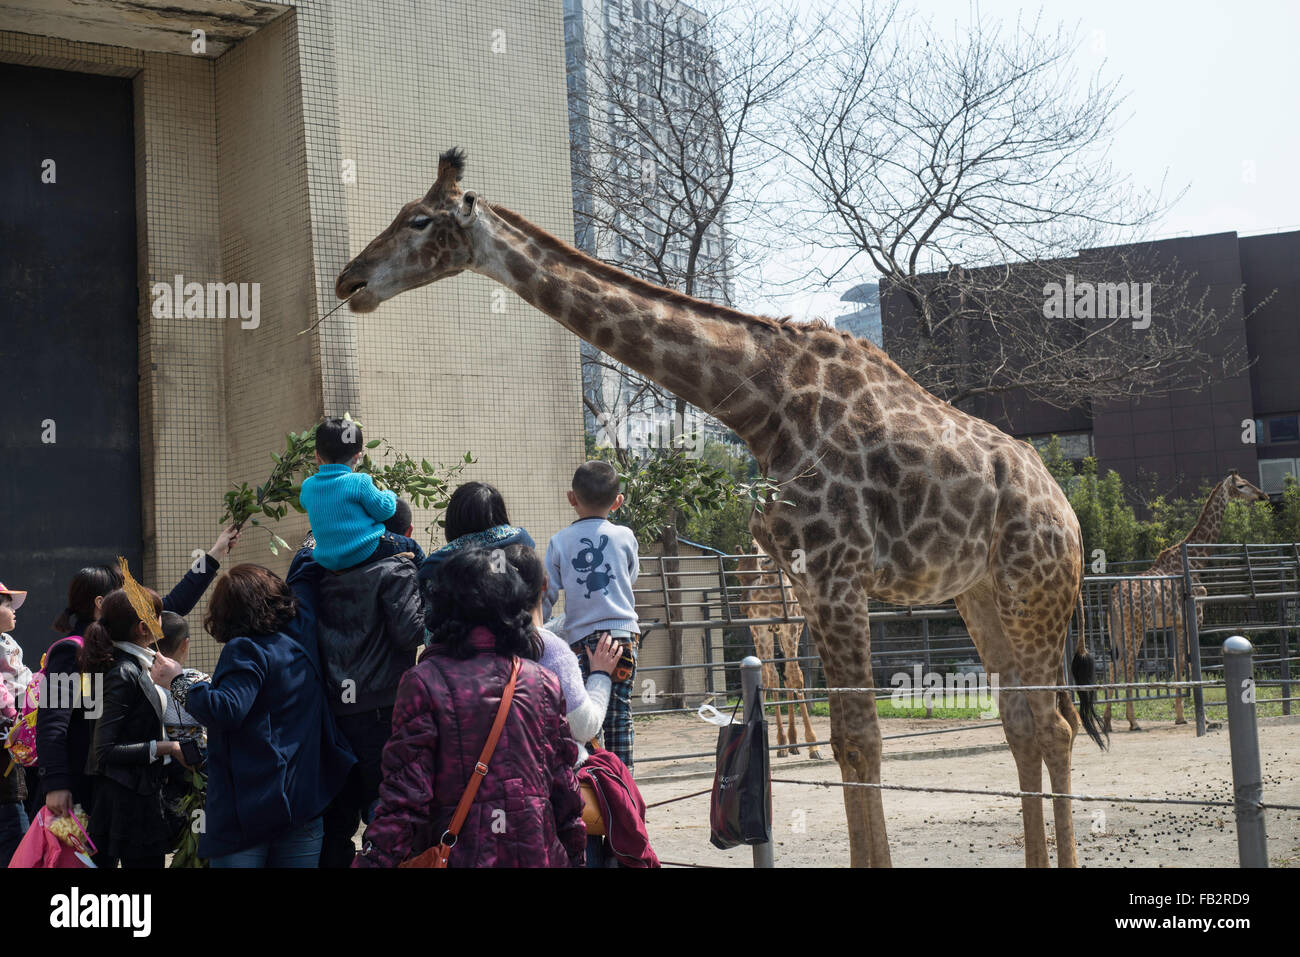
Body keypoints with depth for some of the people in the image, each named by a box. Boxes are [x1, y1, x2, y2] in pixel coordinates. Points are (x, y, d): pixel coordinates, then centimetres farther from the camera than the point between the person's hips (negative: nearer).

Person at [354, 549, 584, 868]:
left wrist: (373, 860, -9)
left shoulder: (424, 682, -9)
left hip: (461, 855, -4)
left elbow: (405, 794, -13)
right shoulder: (544, 682, 3)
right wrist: (574, 856, 17)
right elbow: (563, 783, 6)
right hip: (537, 853, 4)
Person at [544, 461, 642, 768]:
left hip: (581, 637, -1)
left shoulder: (559, 542, 2)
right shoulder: (625, 537, 3)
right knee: (620, 714, 4)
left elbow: (547, 594, 4)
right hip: (623, 632, 1)